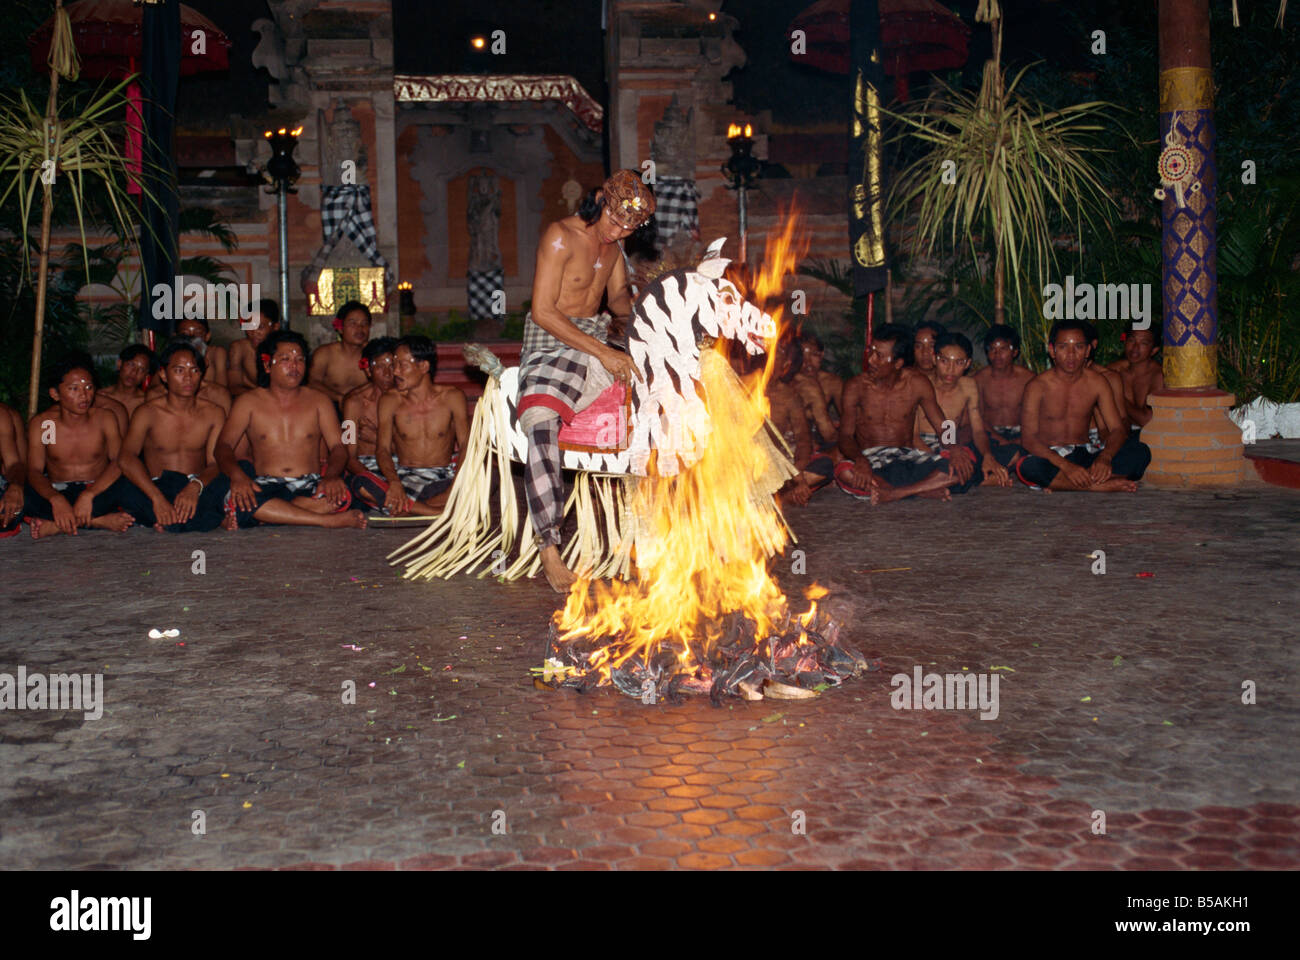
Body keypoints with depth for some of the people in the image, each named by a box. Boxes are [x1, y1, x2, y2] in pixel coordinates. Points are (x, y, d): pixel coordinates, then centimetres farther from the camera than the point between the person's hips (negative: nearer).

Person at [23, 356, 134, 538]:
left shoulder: (105, 419, -2)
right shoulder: (40, 424, -1)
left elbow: (119, 461, -14)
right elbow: (34, 471, -11)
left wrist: (88, 494, -32)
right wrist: (56, 499, -35)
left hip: (98, 491, 0)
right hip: (58, 493, 0)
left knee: (125, 485, -31)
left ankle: (56, 525, -28)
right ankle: (98, 520, -30)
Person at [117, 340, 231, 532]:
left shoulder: (214, 413, 8)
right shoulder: (148, 413, 1)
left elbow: (216, 463, -3)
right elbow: (126, 458, -16)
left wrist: (196, 486, -29)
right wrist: (157, 498, -33)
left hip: (200, 492, 1)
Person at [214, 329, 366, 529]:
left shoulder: (319, 401, 14)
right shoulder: (248, 402, 11)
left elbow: (338, 446, 6)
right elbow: (223, 446, 2)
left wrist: (332, 475, -19)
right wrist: (237, 475, -23)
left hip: (310, 486, 1)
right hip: (266, 486, -1)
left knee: (340, 496, -34)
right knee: (235, 496, -36)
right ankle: (328, 521, -32)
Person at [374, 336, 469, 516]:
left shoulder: (451, 397, 2)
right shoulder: (390, 401, 4)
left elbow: (466, 445, -4)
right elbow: (382, 449, -3)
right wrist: (394, 482, -26)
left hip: (443, 478, -1)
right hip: (404, 478, 1)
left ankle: (407, 507, -28)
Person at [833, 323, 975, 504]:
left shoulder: (917, 383, 1)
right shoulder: (856, 387, -4)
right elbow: (846, 436, -7)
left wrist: (952, 451, -19)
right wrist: (860, 459, -30)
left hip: (908, 457, 2)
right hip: (871, 459, -2)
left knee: (964, 467, -22)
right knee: (844, 472, -38)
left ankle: (894, 493, -31)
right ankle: (925, 491, -27)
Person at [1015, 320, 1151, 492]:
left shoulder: (1097, 382, 3)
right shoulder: (1038, 386, -8)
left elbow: (1118, 429, -2)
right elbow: (1028, 438, -16)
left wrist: (1105, 457, -26)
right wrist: (1065, 465, -31)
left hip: (1085, 455, 4)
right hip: (1050, 457, -4)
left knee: (1141, 452, -19)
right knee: (1029, 467, -38)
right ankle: (1097, 486, -26)